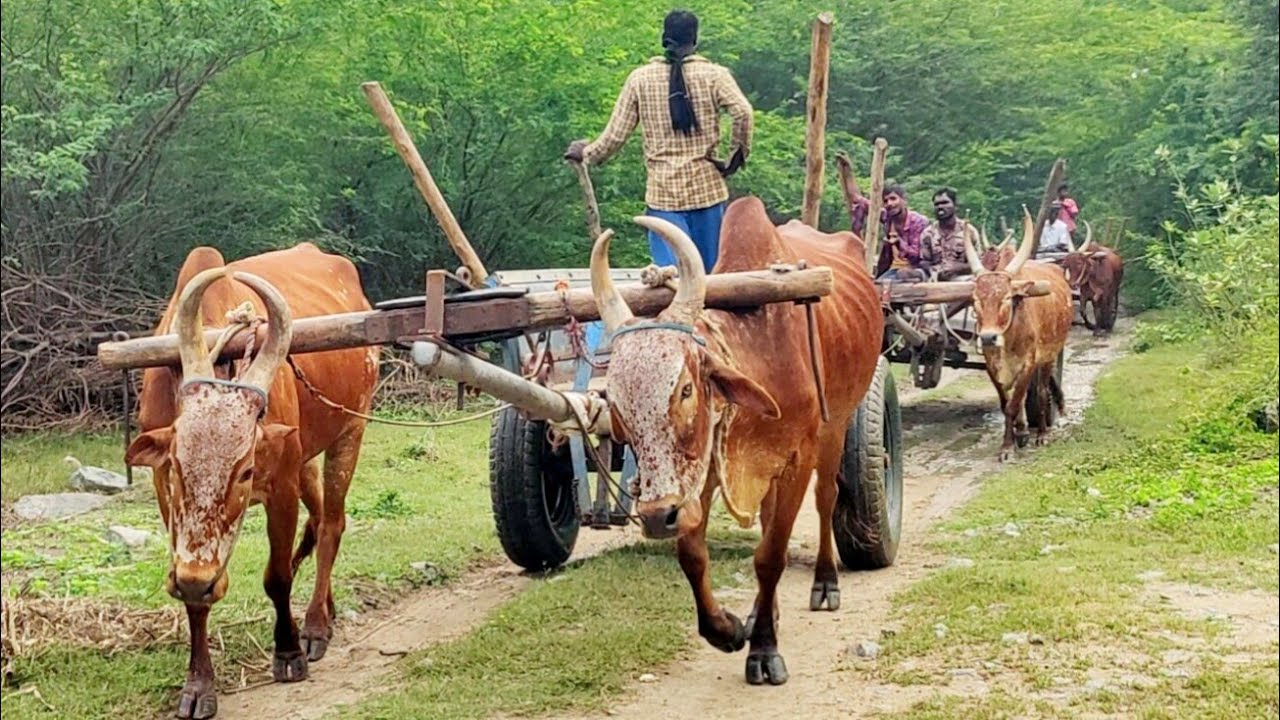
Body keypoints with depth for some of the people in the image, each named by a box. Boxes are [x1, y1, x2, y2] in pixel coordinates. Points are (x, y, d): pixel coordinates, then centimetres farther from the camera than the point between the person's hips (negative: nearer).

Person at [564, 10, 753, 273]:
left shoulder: (640, 78, 4)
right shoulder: (714, 74, 0)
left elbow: (615, 136, 4)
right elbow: (743, 113, -16)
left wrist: (585, 153, 22)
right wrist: (738, 156, -2)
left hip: (663, 194, 0)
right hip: (706, 189, 0)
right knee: (711, 276, 7)